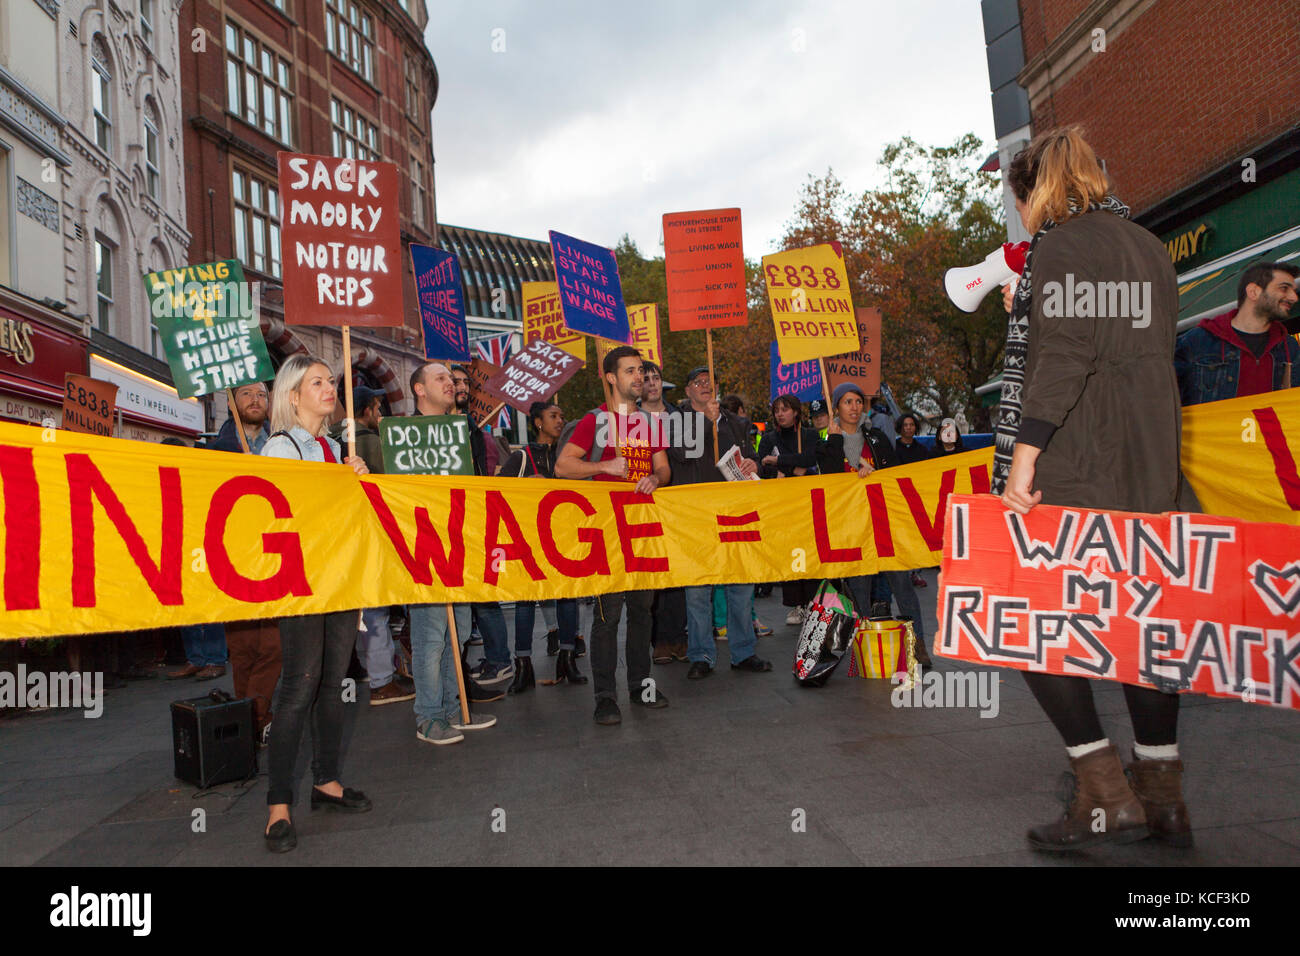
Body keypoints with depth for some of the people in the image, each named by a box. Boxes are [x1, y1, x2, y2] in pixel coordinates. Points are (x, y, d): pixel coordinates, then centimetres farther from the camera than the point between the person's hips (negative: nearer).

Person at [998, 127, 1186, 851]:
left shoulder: (1062, 244, -5)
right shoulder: (1149, 246, 21)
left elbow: (1062, 354, -18)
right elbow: (1158, 353, 23)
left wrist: (1023, 452, -20)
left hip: (1074, 461, -9)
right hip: (1150, 464, 9)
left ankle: (1107, 792, -5)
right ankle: (1164, 794, 15)